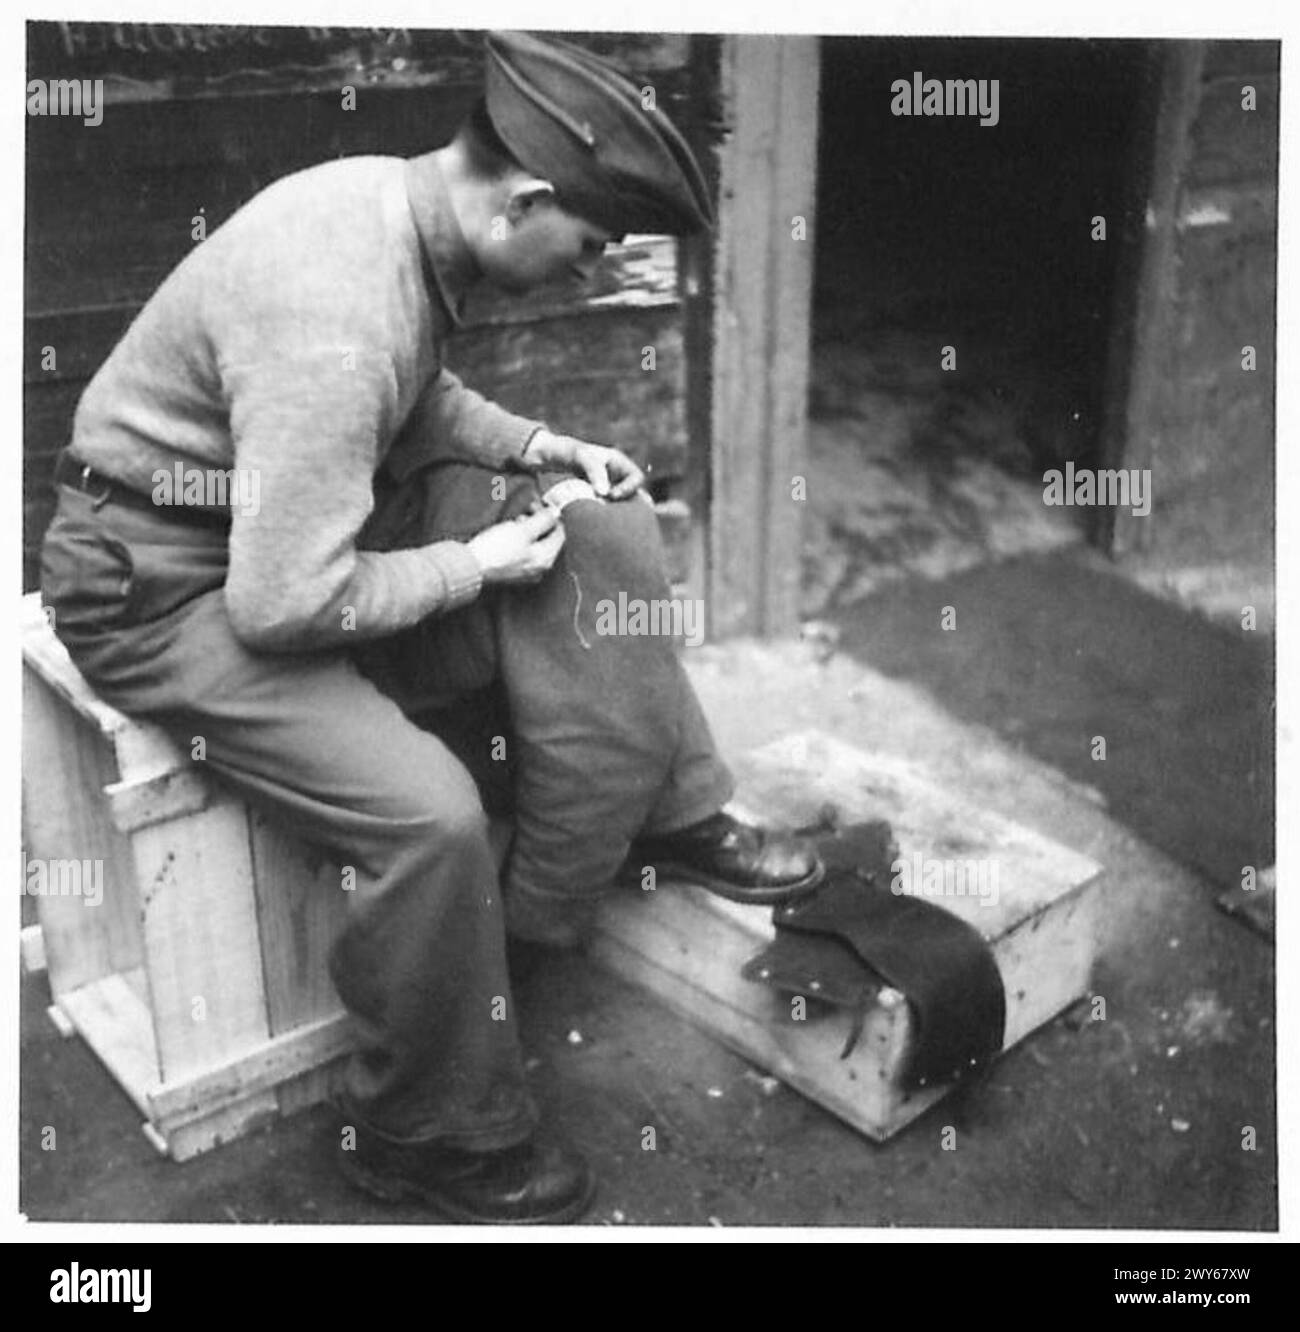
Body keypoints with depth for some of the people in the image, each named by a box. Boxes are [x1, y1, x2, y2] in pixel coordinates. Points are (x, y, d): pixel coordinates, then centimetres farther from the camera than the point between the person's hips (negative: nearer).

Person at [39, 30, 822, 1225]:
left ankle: (661, 815, 7)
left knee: (602, 528, -2)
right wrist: (477, 565, -18)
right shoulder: (335, 321, -33)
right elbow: (282, 603, -30)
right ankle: (434, 1136, -2)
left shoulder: (397, 196, -4)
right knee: (429, 814, -26)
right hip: (170, 583, -9)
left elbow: (421, 396, 16)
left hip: (297, 516, 9)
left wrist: (535, 448, 0)